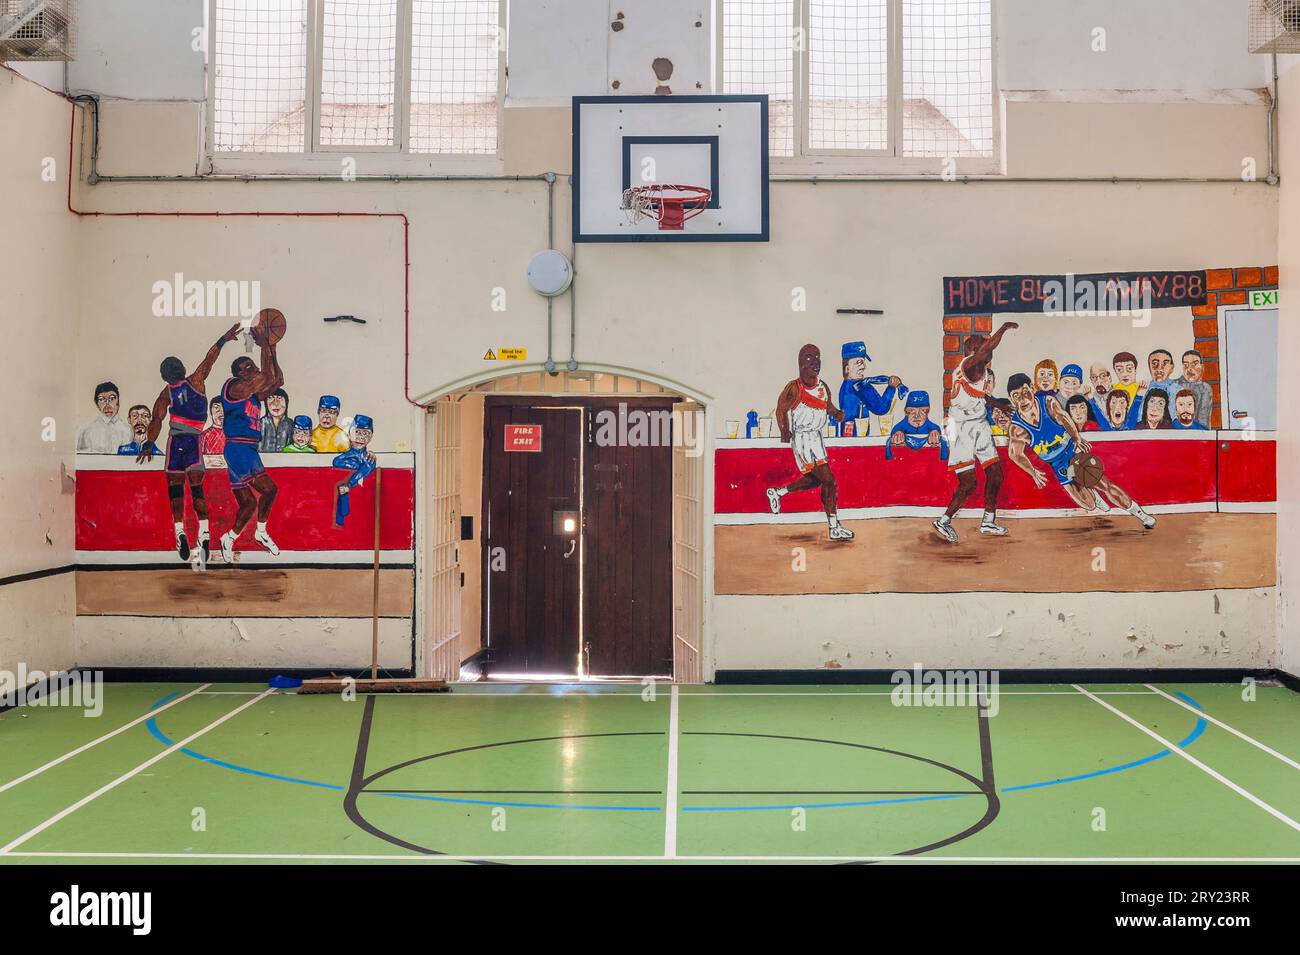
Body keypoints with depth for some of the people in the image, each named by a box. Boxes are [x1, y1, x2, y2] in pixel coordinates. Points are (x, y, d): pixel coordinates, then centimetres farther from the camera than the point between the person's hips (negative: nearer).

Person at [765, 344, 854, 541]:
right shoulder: (794, 388, -13)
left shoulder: (823, 387, 7)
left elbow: (829, 407, 17)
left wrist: (837, 413, -5)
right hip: (802, 439, -9)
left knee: (814, 479, 20)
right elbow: (781, 409, -6)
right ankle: (834, 528, -5)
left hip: (816, 437, 9)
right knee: (828, 480, -12)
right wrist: (785, 431, -17)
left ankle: (776, 492, 38)